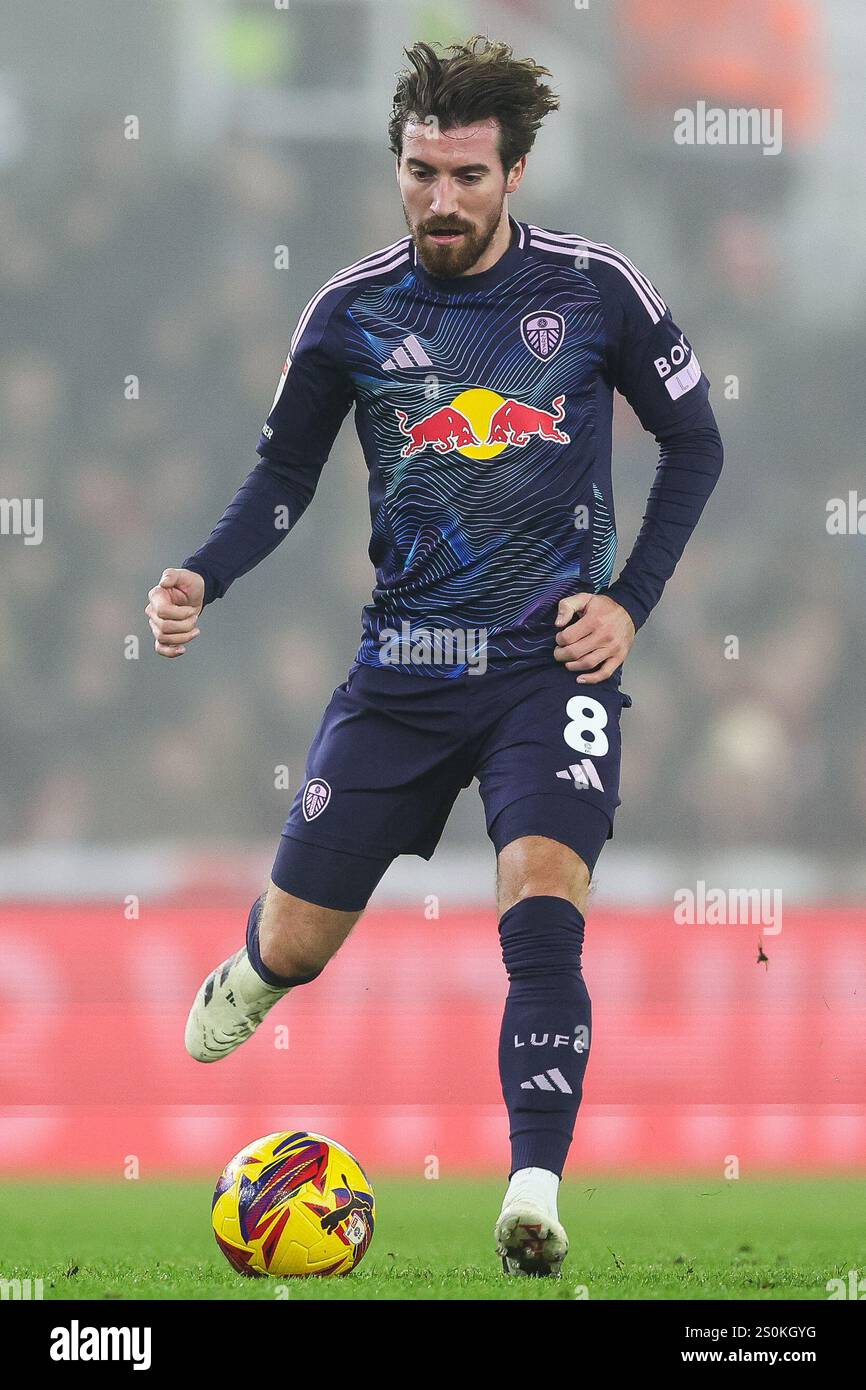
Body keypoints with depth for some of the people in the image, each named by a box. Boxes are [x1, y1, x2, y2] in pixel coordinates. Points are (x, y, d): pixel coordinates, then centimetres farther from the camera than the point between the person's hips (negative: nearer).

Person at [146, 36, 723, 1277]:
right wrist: (203, 579, -8)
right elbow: (285, 475, 10)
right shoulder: (352, 311, 0)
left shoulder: (596, 289, -4)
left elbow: (694, 443, 8)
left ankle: (535, 1197, -26)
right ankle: (255, 970, 46)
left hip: (553, 661, -2)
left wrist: (630, 599, -2)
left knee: (544, 906, -25)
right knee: (296, 946, 7)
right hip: (405, 665, 2)